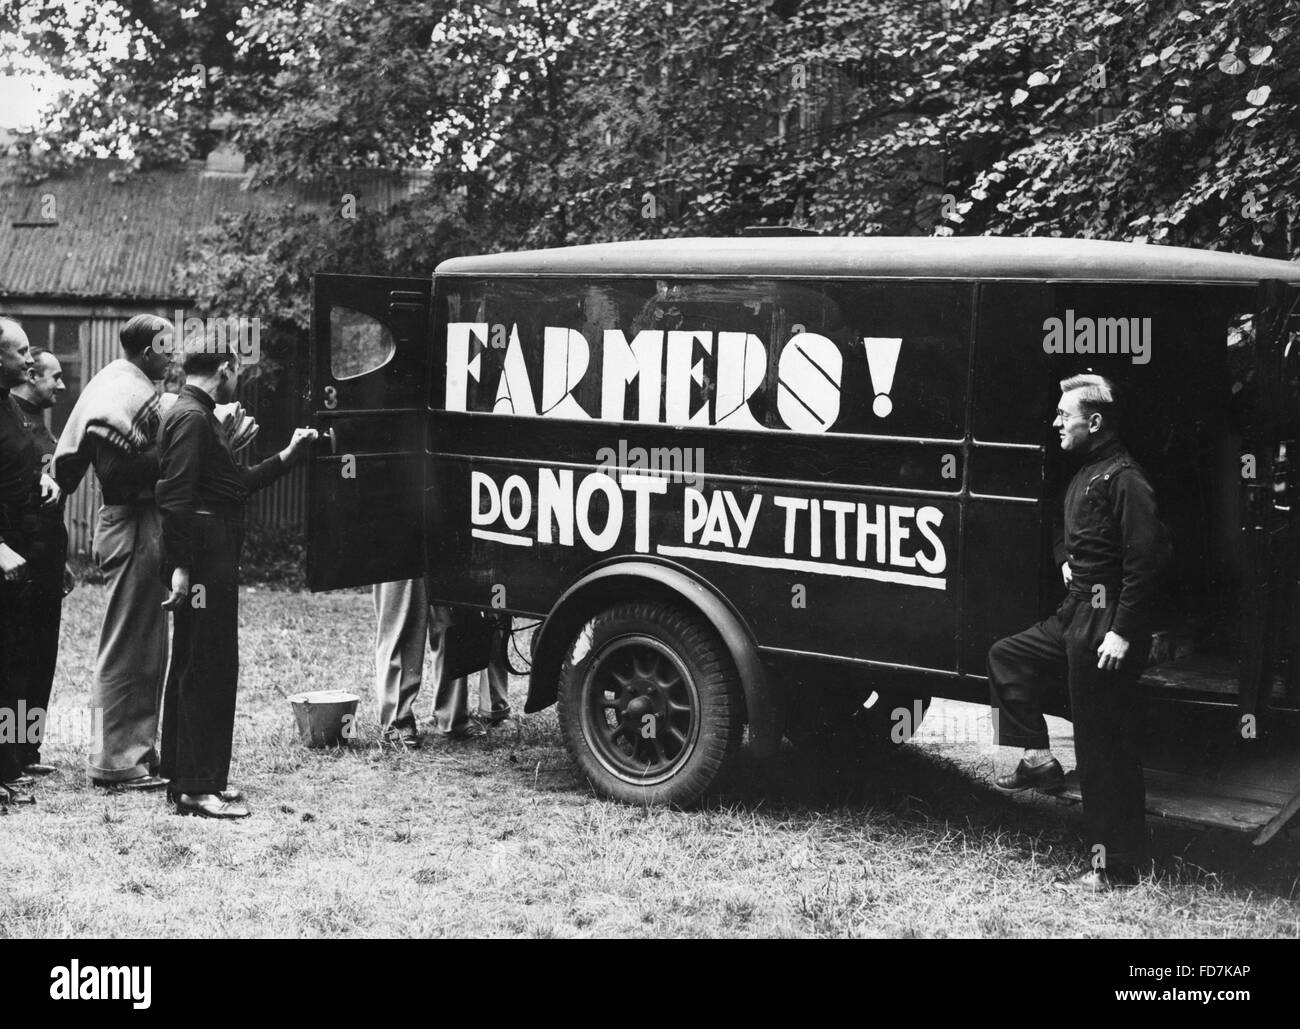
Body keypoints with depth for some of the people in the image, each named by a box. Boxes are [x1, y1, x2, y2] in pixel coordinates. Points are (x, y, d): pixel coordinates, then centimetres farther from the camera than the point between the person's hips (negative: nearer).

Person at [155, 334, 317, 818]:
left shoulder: (199, 415, 19)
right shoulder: (191, 417, -14)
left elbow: (236, 484, 23)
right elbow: (175, 498, -22)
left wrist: (289, 453, 27)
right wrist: (181, 568, -25)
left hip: (211, 560, 11)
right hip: (203, 562, -11)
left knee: (191, 668, 15)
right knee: (211, 670, -7)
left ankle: (185, 778, 23)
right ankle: (198, 787, -3)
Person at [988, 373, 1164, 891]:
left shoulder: (1124, 480, -16)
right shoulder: (1084, 475, 14)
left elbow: (1143, 563, -22)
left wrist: (1122, 633, -23)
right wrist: (1066, 561, 12)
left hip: (1106, 624, -10)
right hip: (1074, 614, 10)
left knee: (1106, 749, -4)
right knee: (1007, 656, 19)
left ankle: (1117, 864, 4)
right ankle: (1039, 760, 21)